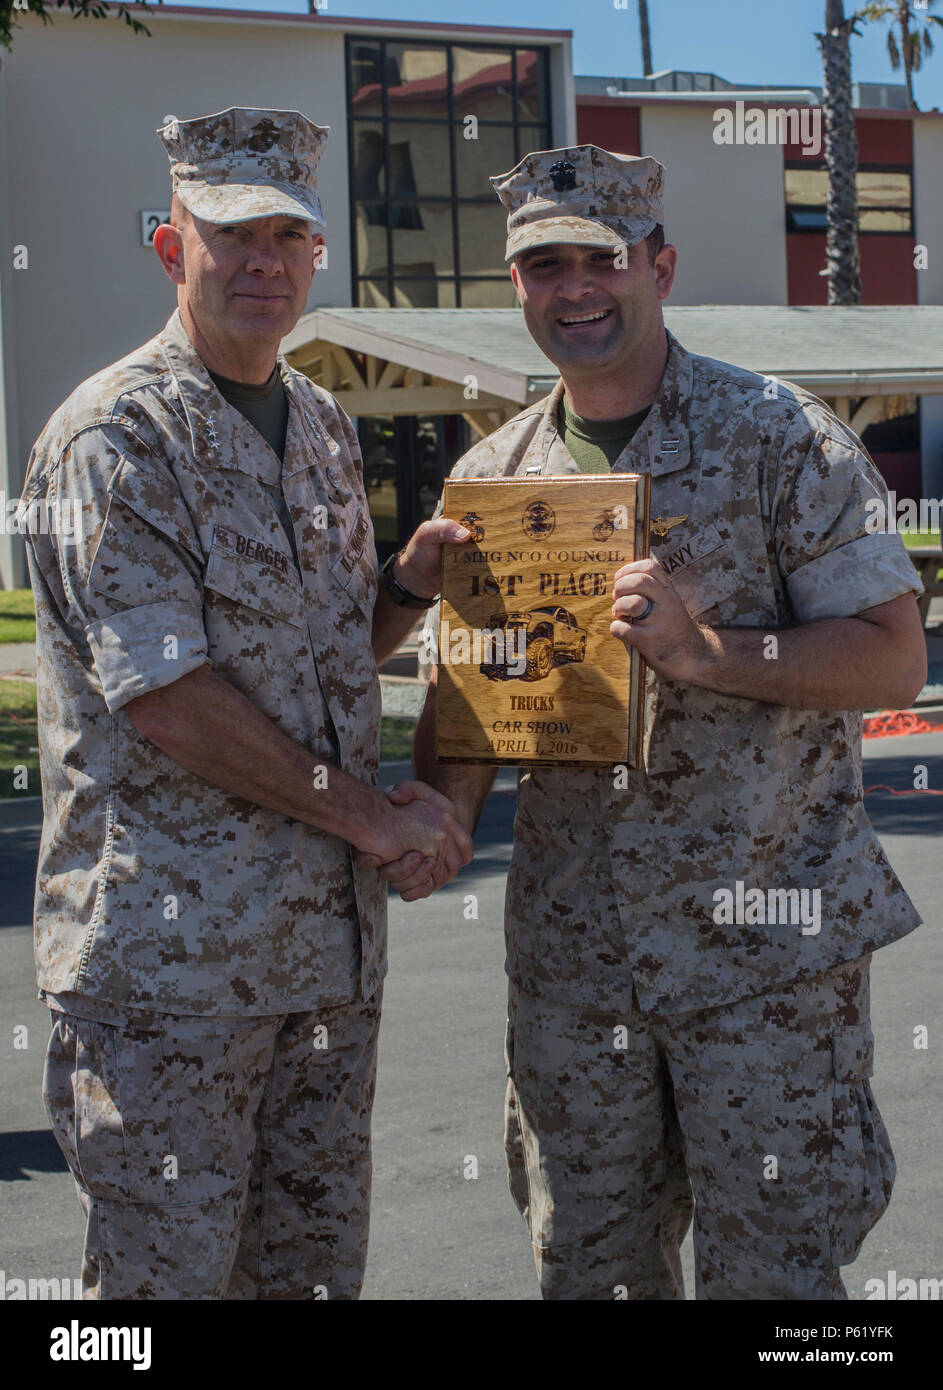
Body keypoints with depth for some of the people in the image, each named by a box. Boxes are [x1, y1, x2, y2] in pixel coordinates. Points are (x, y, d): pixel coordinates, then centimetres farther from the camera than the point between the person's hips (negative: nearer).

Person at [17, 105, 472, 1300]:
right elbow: (166, 701, -17)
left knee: (316, 1266, 14)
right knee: (171, 1270, 1)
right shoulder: (114, 437, -10)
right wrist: (370, 813, -13)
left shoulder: (324, 426, 14)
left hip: (329, 937, 7)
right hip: (170, 954, -7)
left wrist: (411, 579, 1)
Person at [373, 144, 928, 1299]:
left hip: (765, 940, -4)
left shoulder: (780, 437, -7)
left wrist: (700, 649, -23)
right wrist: (440, 805, -6)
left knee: (768, 1269, 4)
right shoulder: (490, 477, 8)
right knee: (586, 1265, 13)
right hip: (569, 946, 5)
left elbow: (894, 658, -10)